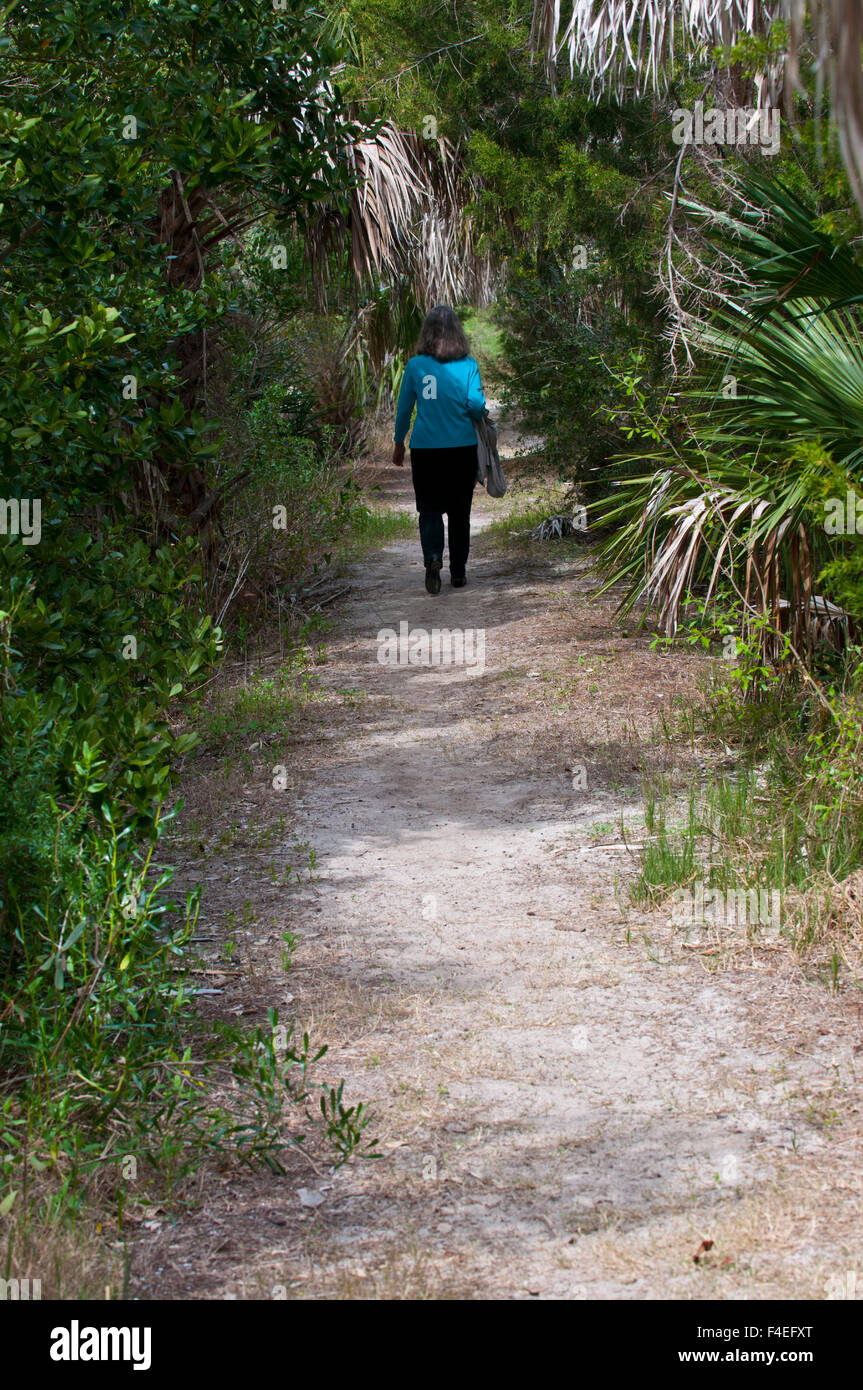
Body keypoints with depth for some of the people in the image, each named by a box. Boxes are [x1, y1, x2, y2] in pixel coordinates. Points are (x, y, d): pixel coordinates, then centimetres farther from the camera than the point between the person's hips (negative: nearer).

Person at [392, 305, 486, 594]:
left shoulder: (415, 365, -3)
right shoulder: (468, 365, -5)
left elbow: (404, 408, 2)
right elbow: (477, 405, -8)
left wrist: (398, 443, 15)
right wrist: (479, 418, 16)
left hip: (425, 449, 0)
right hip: (462, 448, 0)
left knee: (429, 508, 6)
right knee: (459, 511, 12)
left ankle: (432, 557, -19)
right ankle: (458, 572, 17)